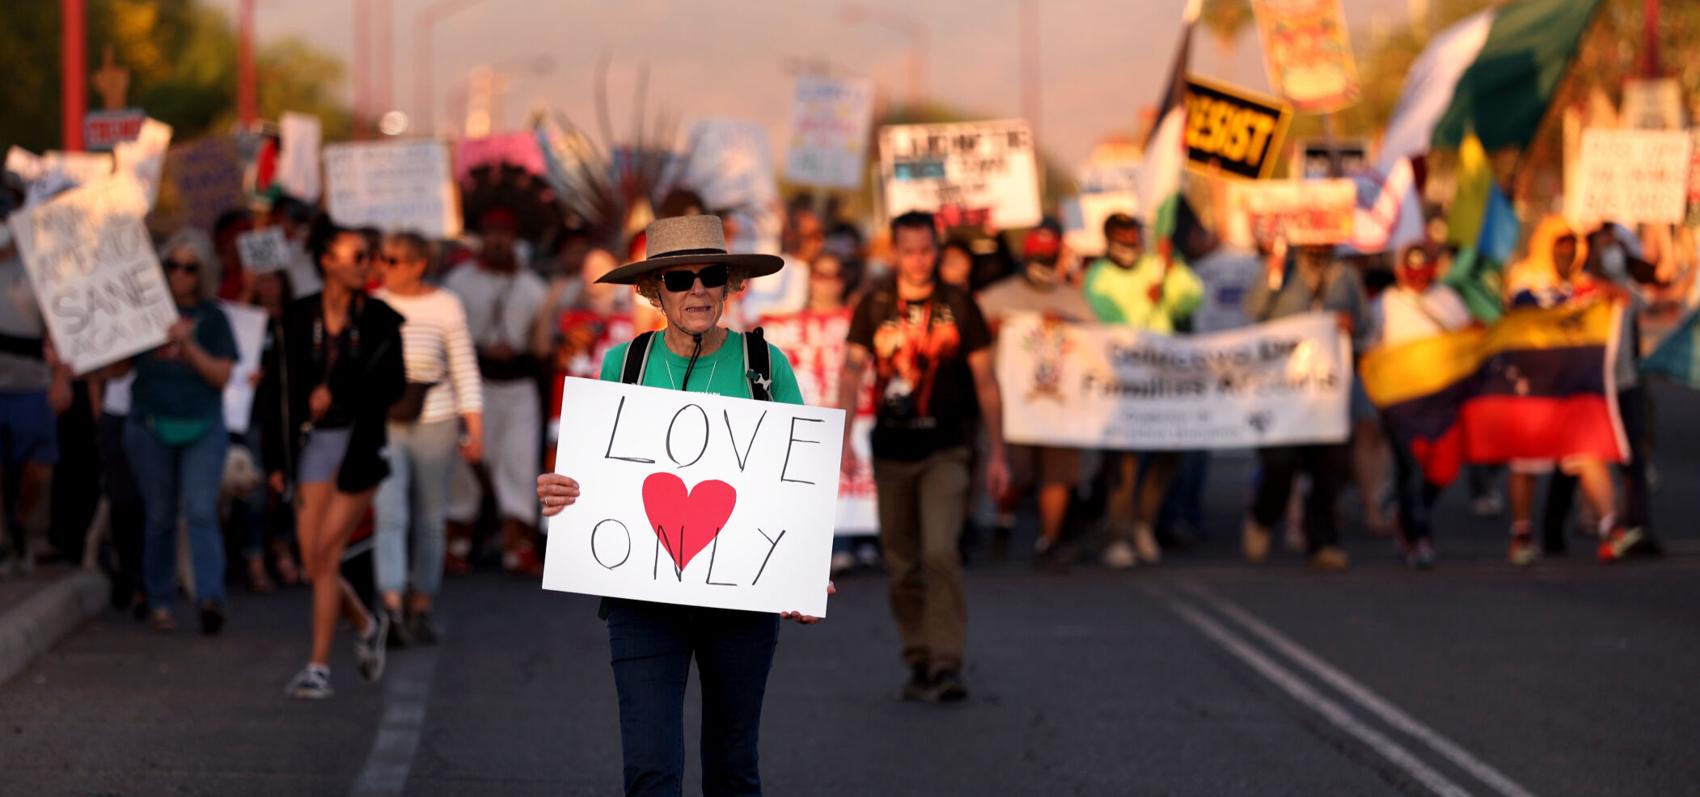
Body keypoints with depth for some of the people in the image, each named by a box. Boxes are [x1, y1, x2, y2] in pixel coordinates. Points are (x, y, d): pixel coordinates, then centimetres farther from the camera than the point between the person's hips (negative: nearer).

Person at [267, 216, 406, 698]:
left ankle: (319, 667, -2)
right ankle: (366, 625, 29)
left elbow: (393, 385, -3)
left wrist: (337, 394, -14)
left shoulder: (378, 319, 0)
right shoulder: (298, 317, 4)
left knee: (326, 555, -8)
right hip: (313, 441, 2)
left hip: (359, 442, -2)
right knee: (313, 562, 0)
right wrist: (277, 458, 4)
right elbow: (282, 386, 6)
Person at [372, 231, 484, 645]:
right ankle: (391, 608, -24)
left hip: (433, 422, -1)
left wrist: (475, 429, -7)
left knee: (429, 521, 7)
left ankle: (421, 610, 20)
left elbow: (465, 372, 0)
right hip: (383, 424, 1)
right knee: (389, 516, -13)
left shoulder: (446, 307, -1)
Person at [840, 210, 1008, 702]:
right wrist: (844, 438, -18)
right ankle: (919, 662, 18)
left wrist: (997, 453, 5)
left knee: (940, 552, -18)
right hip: (891, 449, 3)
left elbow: (985, 381, 6)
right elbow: (851, 373, -4)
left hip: (944, 449, -2)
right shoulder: (874, 307, 5)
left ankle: (947, 665, -19)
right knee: (902, 564, 7)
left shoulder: (958, 306, 2)